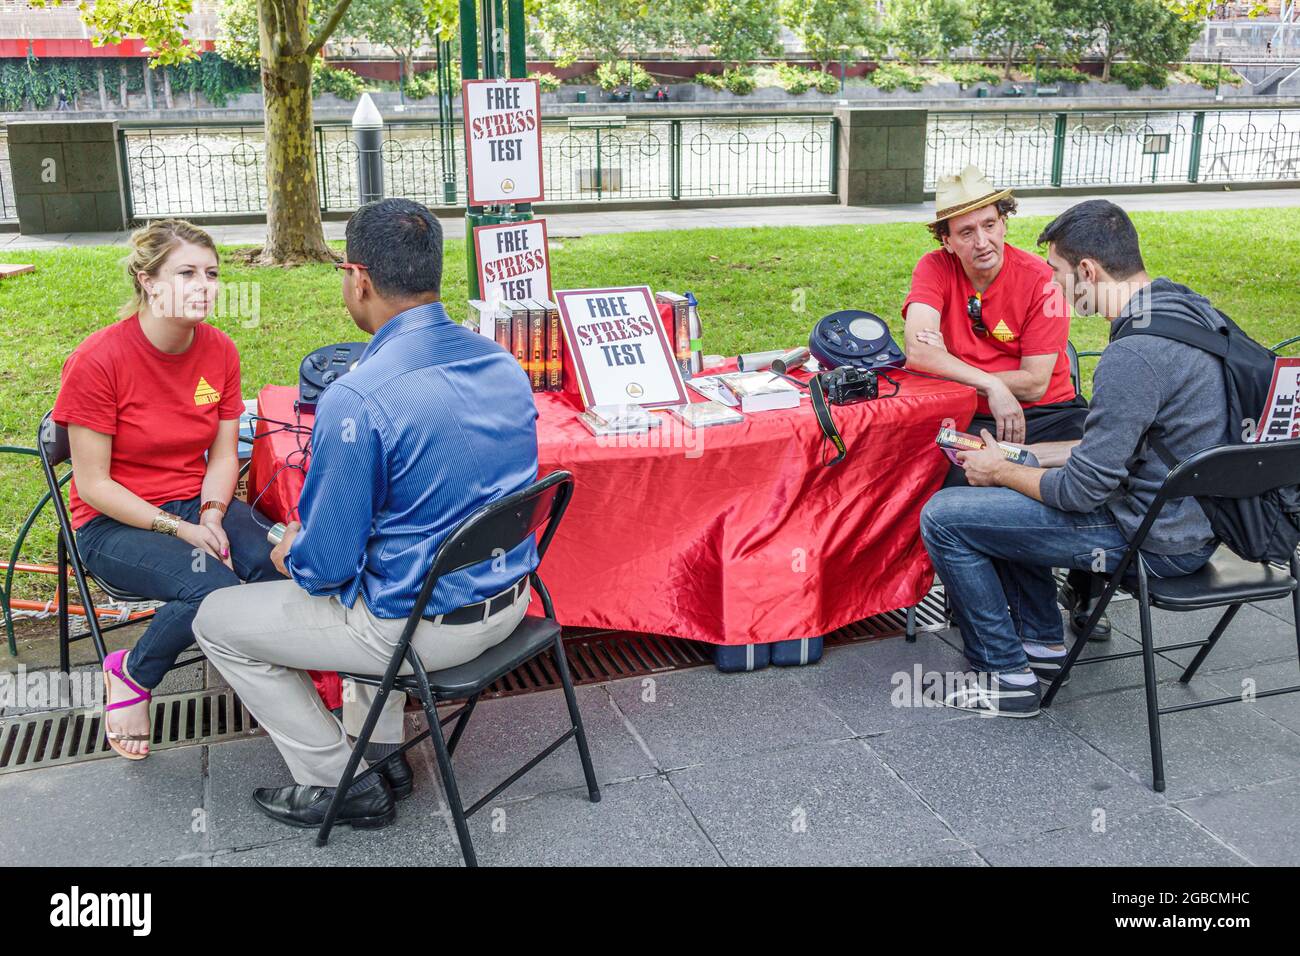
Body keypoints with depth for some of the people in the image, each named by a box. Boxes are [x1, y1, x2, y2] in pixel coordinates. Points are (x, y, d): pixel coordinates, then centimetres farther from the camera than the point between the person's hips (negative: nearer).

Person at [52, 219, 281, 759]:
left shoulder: (219, 350, -1)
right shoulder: (98, 360, -16)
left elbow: (223, 455, 4)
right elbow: (93, 484, -13)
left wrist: (212, 518, -14)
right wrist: (179, 530, -19)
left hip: (195, 505, 4)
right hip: (116, 522, -4)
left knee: (274, 563, -27)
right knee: (213, 589, -31)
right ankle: (130, 675, 0)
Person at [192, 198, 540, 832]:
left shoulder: (356, 400, -26)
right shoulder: (503, 364, -2)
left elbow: (327, 565, -20)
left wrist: (291, 553, 5)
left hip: (426, 628, -7)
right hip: (509, 598, 8)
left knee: (217, 622, 12)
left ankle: (340, 783, 20)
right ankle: (382, 748, 37)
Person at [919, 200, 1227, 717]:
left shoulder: (1134, 354, -27)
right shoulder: (1187, 307, 5)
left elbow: (1083, 491, -21)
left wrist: (1002, 472, -3)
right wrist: (1021, 456, 11)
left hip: (1154, 540, -10)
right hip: (1189, 516, 10)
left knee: (942, 516, -7)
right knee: (1000, 494, 25)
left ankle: (1007, 677, 4)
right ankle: (1043, 643, 28)